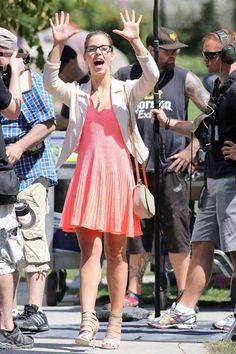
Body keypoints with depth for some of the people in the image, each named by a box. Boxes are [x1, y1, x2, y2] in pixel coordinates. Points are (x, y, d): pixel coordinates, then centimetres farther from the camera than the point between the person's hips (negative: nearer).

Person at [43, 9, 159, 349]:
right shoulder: (76, 94, 9)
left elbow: (152, 76, -11)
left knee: (116, 253, 6)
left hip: (119, 175, 0)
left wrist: (135, 40, -21)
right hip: (87, 175, 0)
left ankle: (115, 324, 12)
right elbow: (50, 83, -9)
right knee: (89, 249, -11)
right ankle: (87, 320, -23)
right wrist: (58, 44, -19)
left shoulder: (126, 91, 7)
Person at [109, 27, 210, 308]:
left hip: (172, 168, -2)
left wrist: (192, 149, -2)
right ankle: (133, 292, 13)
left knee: (177, 233, -4)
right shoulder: (125, 77, 7)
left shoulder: (184, 80, 4)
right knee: (135, 232, 6)